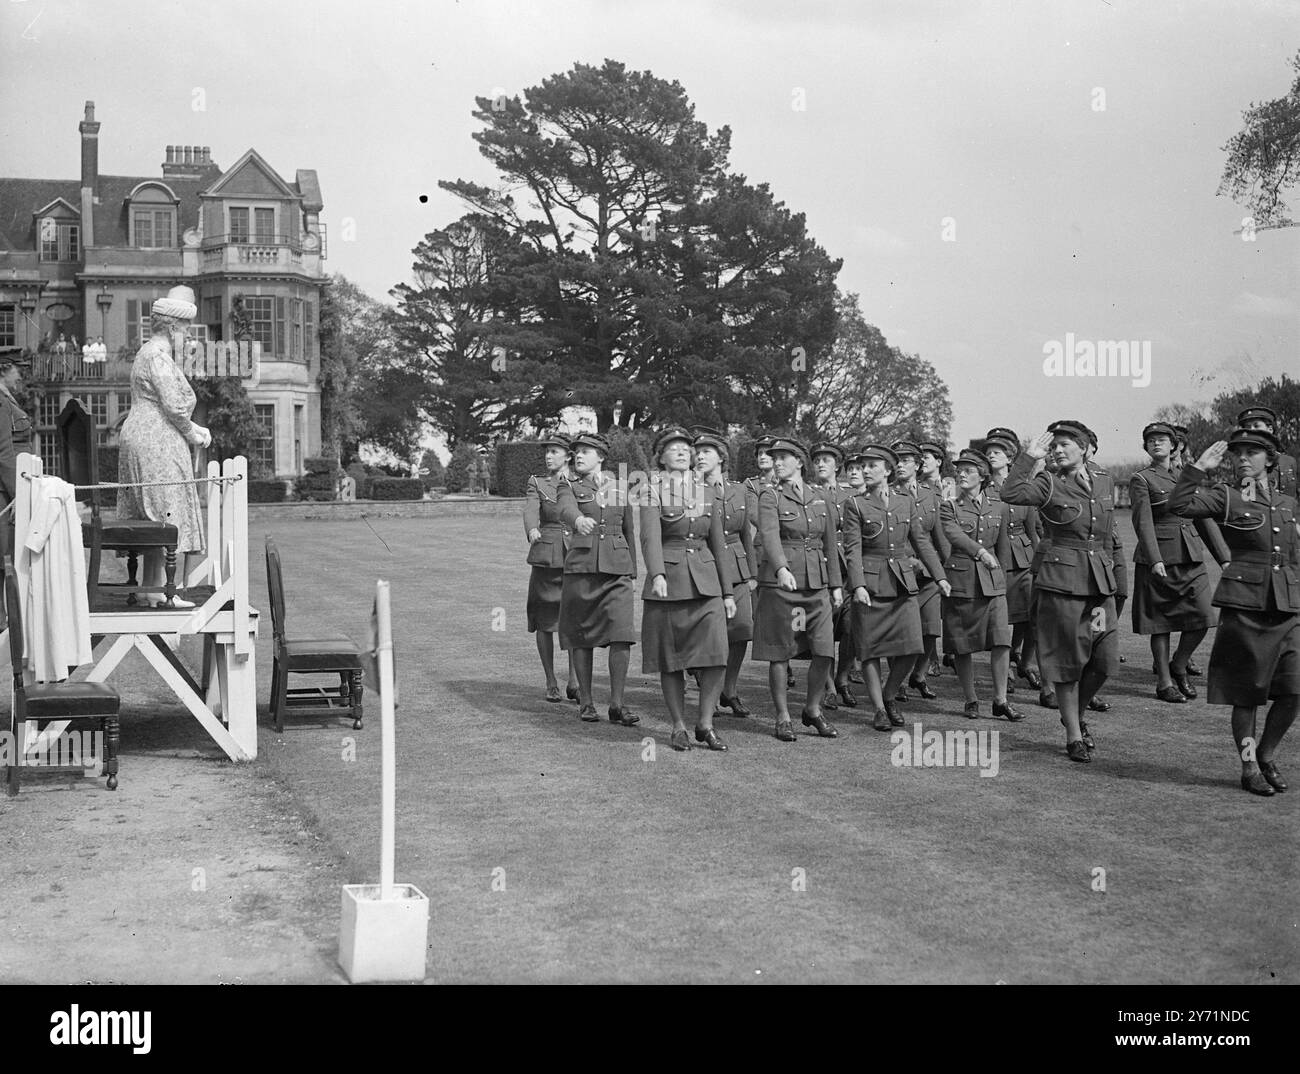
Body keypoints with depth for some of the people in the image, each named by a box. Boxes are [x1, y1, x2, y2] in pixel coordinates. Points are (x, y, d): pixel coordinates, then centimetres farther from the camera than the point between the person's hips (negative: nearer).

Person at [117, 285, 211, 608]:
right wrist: (191, 433, -4)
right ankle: (174, 594, -10)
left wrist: (194, 429, 16)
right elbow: (174, 405, -20)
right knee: (174, 520, -9)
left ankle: (153, 592, 12)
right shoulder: (158, 356, -13)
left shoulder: (148, 353, 20)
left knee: (153, 522, 11)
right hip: (158, 445, -11)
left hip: (138, 439, 11)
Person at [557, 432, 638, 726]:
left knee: (622, 636, -11)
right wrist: (579, 520, -41)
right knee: (581, 636, 4)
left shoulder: (619, 488, 13)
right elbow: (566, 510, -18)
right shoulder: (569, 487, 6)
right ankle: (585, 701, 16)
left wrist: (632, 571, 20)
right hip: (581, 567, -1)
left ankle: (616, 704, -4)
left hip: (617, 569, 1)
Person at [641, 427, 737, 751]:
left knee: (716, 656, -10)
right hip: (668, 583, -3)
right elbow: (650, 536, -16)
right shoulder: (652, 490, -1)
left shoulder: (708, 492, 11)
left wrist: (728, 592, 11)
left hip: (705, 582, 3)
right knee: (670, 661, 3)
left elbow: (718, 543, 13)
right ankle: (678, 727, 18)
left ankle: (705, 724, 5)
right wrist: (657, 575, -32)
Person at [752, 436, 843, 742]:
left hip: (817, 584, 4)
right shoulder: (770, 496, -3)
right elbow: (769, 535, -20)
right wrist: (781, 569, -36)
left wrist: (836, 585, 11)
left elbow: (829, 545, 16)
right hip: (780, 582, -3)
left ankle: (813, 709, 16)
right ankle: (783, 718, 12)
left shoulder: (819, 499, 11)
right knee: (780, 653, 1)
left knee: (825, 651, -4)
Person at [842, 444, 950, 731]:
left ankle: (889, 695, 19)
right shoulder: (855, 504, -2)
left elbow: (922, 541, 10)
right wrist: (858, 585, -19)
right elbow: (852, 549, -9)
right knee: (871, 649, 0)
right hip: (870, 585, -3)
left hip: (903, 583, 3)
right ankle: (879, 709, 11)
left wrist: (939, 576, 2)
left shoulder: (906, 502, 9)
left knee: (910, 648, -4)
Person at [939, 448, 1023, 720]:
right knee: (962, 646, 2)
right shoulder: (949, 507, 3)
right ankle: (971, 700, 15)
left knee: (1001, 641, -10)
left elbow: (1003, 547, 17)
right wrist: (980, 551, -28)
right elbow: (954, 535, -16)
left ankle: (1001, 700, 0)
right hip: (960, 582, -1)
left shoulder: (1000, 508, 10)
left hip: (993, 584, 1)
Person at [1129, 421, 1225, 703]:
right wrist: (1155, 560, -24)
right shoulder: (1141, 480, -3)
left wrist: (1223, 557, 14)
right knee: (1161, 622, 1)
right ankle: (1164, 682, 11)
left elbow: (1204, 519, 18)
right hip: (1159, 559, -5)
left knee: (1202, 618, -4)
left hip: (1192, 558, 5)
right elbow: (1143, 522, -13)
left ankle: (1178, 666, 18)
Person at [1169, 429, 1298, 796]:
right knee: (1247, 693, 2)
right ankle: (1249, 766, 17)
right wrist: (1200, 466, -19)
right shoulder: (1226, 497, 0)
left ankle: (1267, 757, 19)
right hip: (1244, 605, -4)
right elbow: (1180, 504, -16)